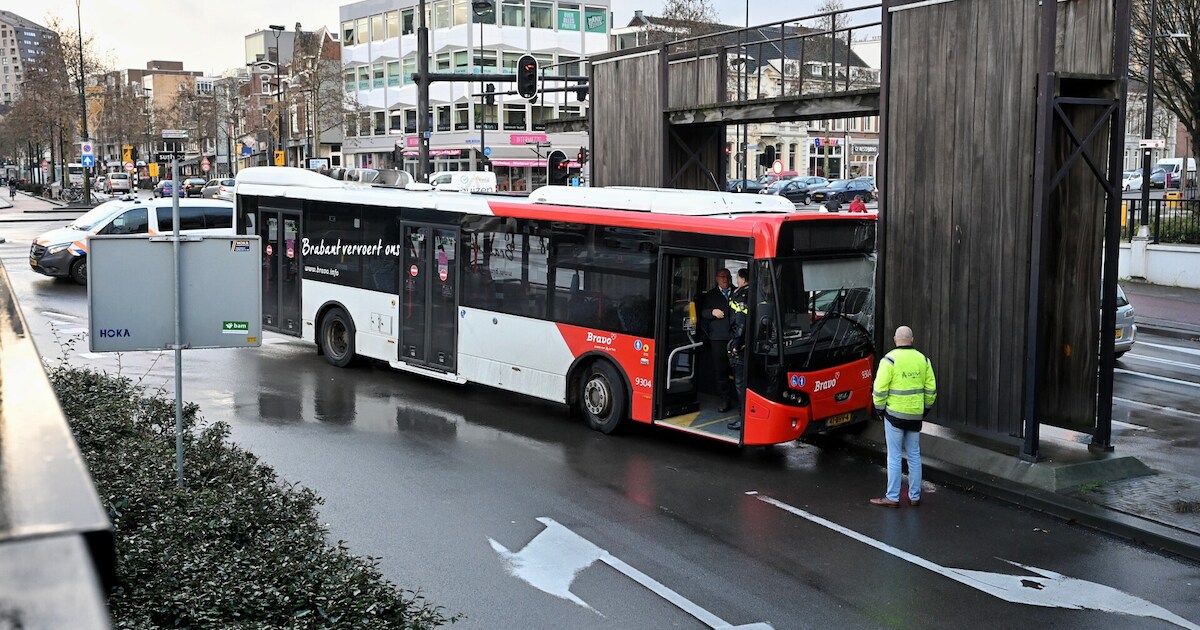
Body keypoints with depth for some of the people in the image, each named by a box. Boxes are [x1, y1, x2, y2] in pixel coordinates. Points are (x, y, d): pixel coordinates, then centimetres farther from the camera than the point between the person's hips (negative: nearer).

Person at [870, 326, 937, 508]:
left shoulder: (890, 360, -11)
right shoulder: (923, 360, 3)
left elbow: (880, 389, -13)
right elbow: (931, 388, 8)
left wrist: (879, 409, 1)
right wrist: (925, 408, 19)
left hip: (894, 413, -4)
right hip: (915, 415, 4)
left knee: (894, 457, 1)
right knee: (914, 455, 13)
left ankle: (892, 497, 3)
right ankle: (915, 496, 17)